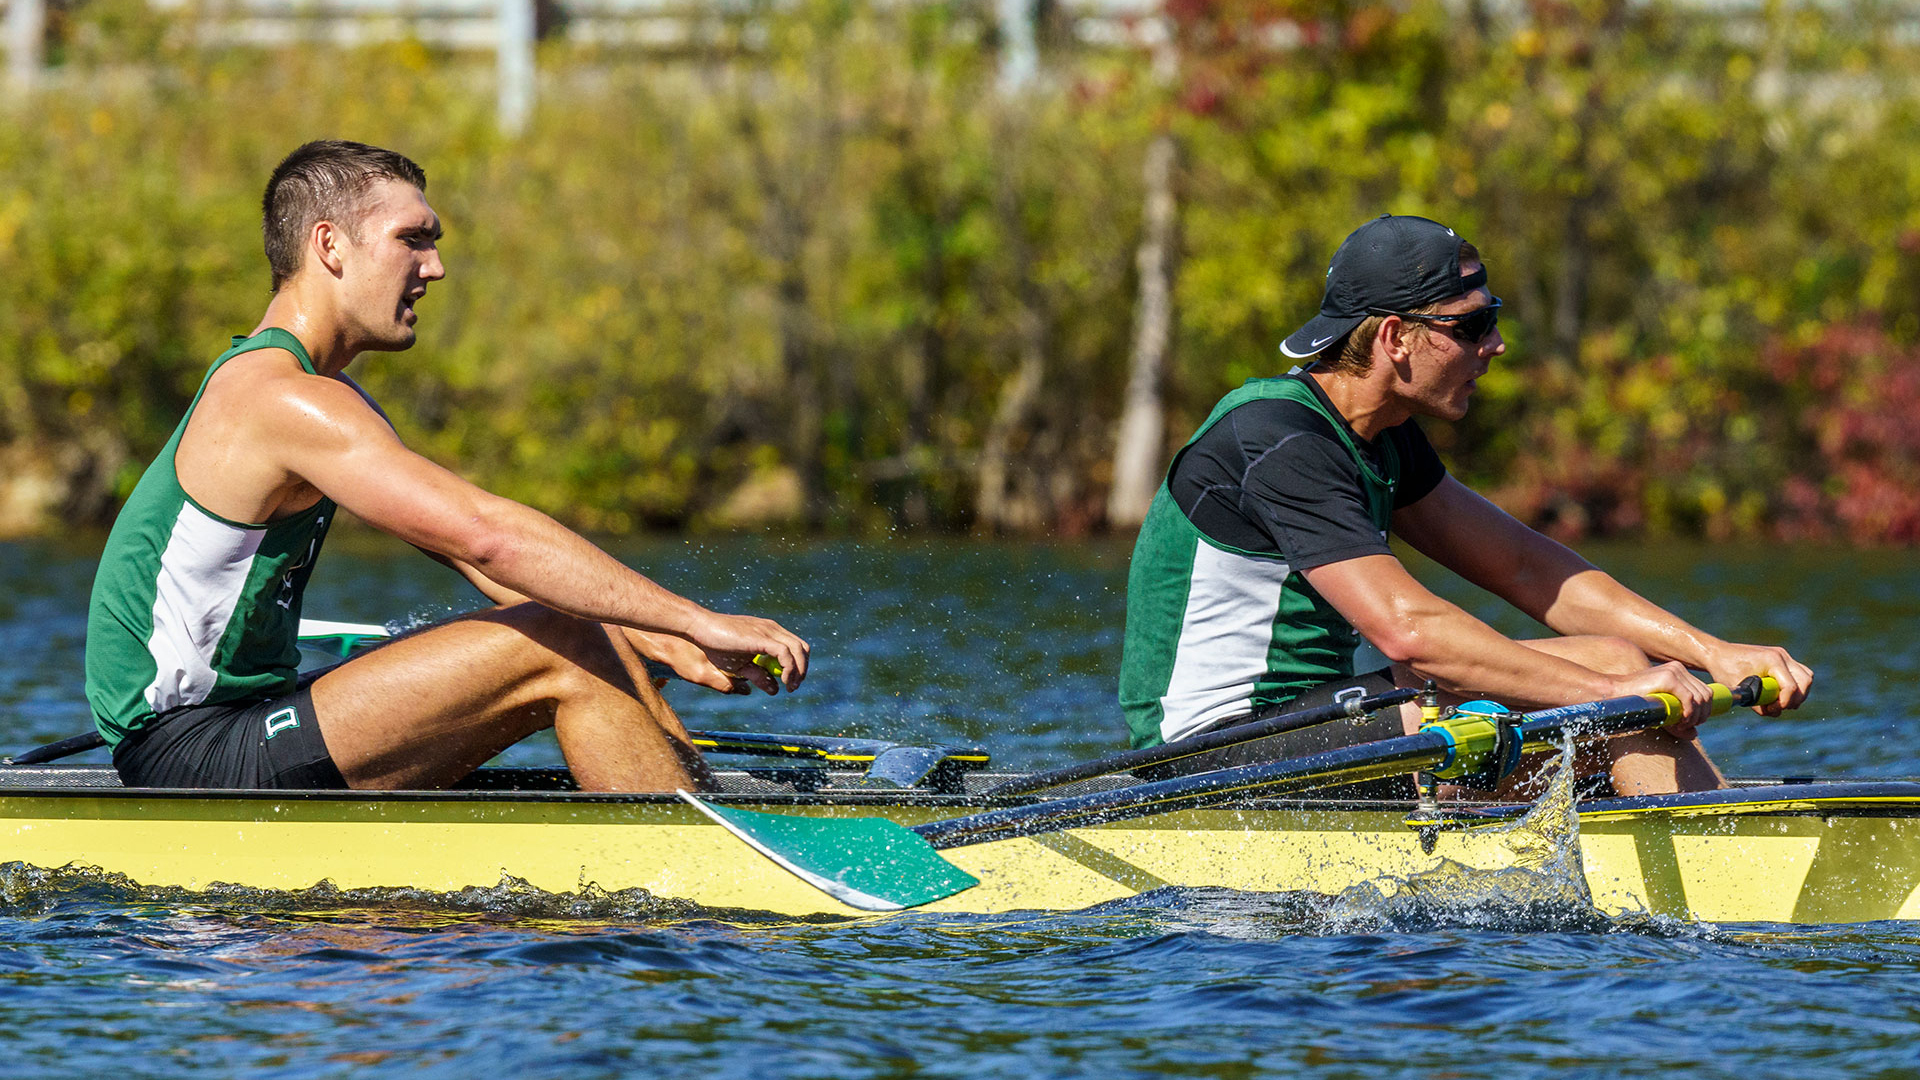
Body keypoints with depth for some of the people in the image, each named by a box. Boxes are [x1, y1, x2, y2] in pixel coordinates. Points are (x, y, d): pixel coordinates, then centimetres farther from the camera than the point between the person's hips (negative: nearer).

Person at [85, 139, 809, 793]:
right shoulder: (281, 400, -18)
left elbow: (471, 555, 15)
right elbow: (487, 536, -25)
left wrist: (654, 640, 4)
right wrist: (695, 623, -22)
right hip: (186, 753, -10)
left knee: (595, 641, 8)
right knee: (557, 655, -16)